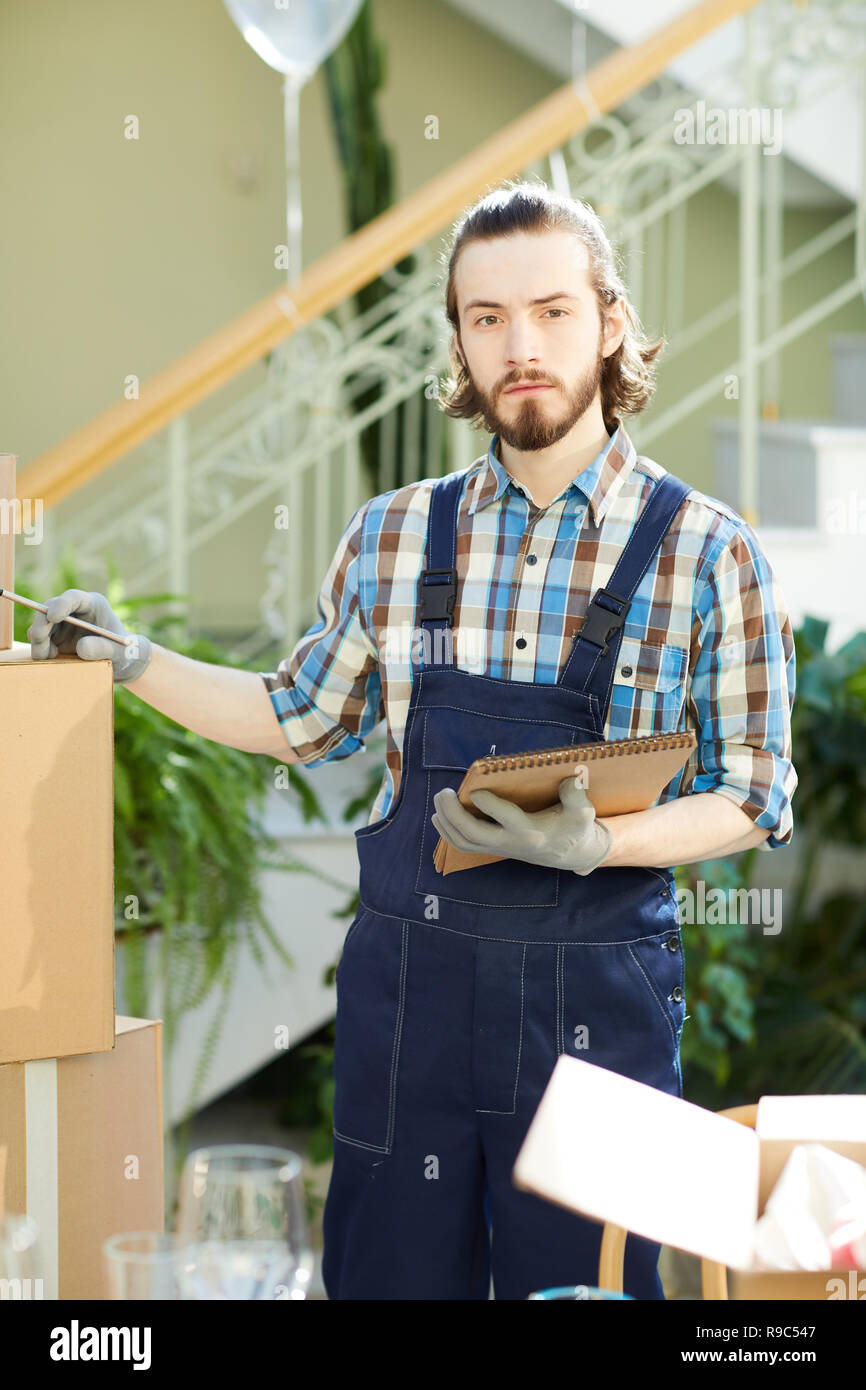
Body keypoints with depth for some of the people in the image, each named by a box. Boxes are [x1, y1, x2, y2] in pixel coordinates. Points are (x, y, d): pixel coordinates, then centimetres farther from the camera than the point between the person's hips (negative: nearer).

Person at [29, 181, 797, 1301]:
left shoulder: (705, 550, -5)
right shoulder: (394, 536, 4)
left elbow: (750, 798, -2)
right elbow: (306, 721, 19)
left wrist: (600, 844, -19)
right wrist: (130, 661, 12)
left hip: (596, 993, -3)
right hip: (405, 972, 3)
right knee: (386, 1274, 12)